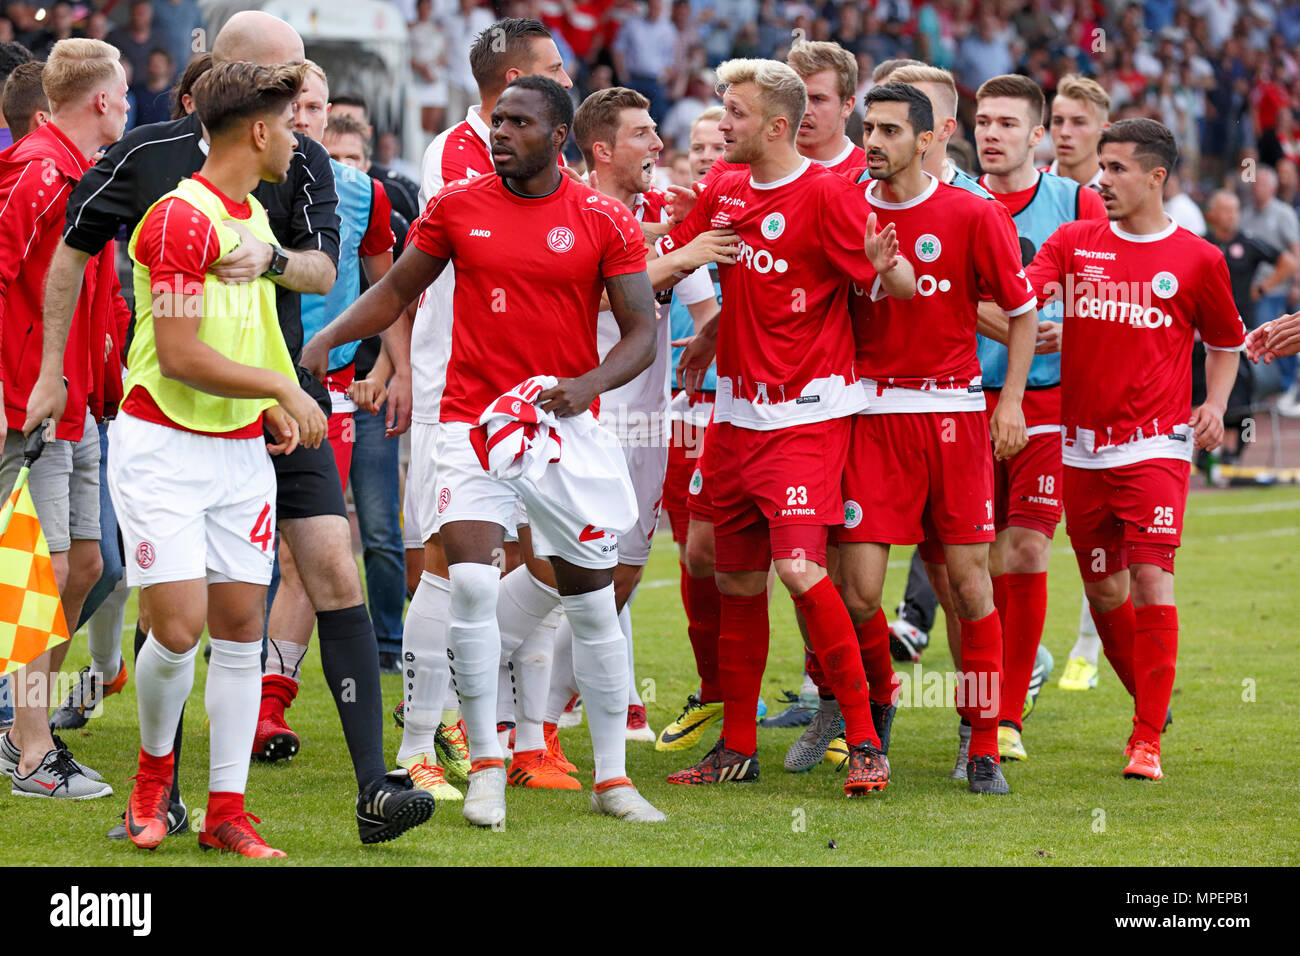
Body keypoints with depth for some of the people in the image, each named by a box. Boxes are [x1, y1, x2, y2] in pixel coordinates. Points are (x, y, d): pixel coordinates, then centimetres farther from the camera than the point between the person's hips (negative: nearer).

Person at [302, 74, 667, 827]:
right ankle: (486, 765, -4)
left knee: (593, 600, 6)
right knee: (471, 580, -16)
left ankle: (612, 776, 17)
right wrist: (326, 340, -1)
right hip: (474, 420, 0)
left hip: (566, 427, 0)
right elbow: (397, 292, 14)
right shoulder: (458, 207, 3)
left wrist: (585, 385, -19)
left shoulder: (605, 222, -2)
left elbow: (643, 330, -2)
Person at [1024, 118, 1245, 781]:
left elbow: (1226, 341, 15)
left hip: (1156, 446, -3)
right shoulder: (1074, 243, 6)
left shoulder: (1197, 259, 2)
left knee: (1151, 582, -14)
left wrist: (1214, 404, 0)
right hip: (1081, 446, 3)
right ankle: (1150, 705, 31)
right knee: (1103, 589, 9)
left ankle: (1148, 740, -10)